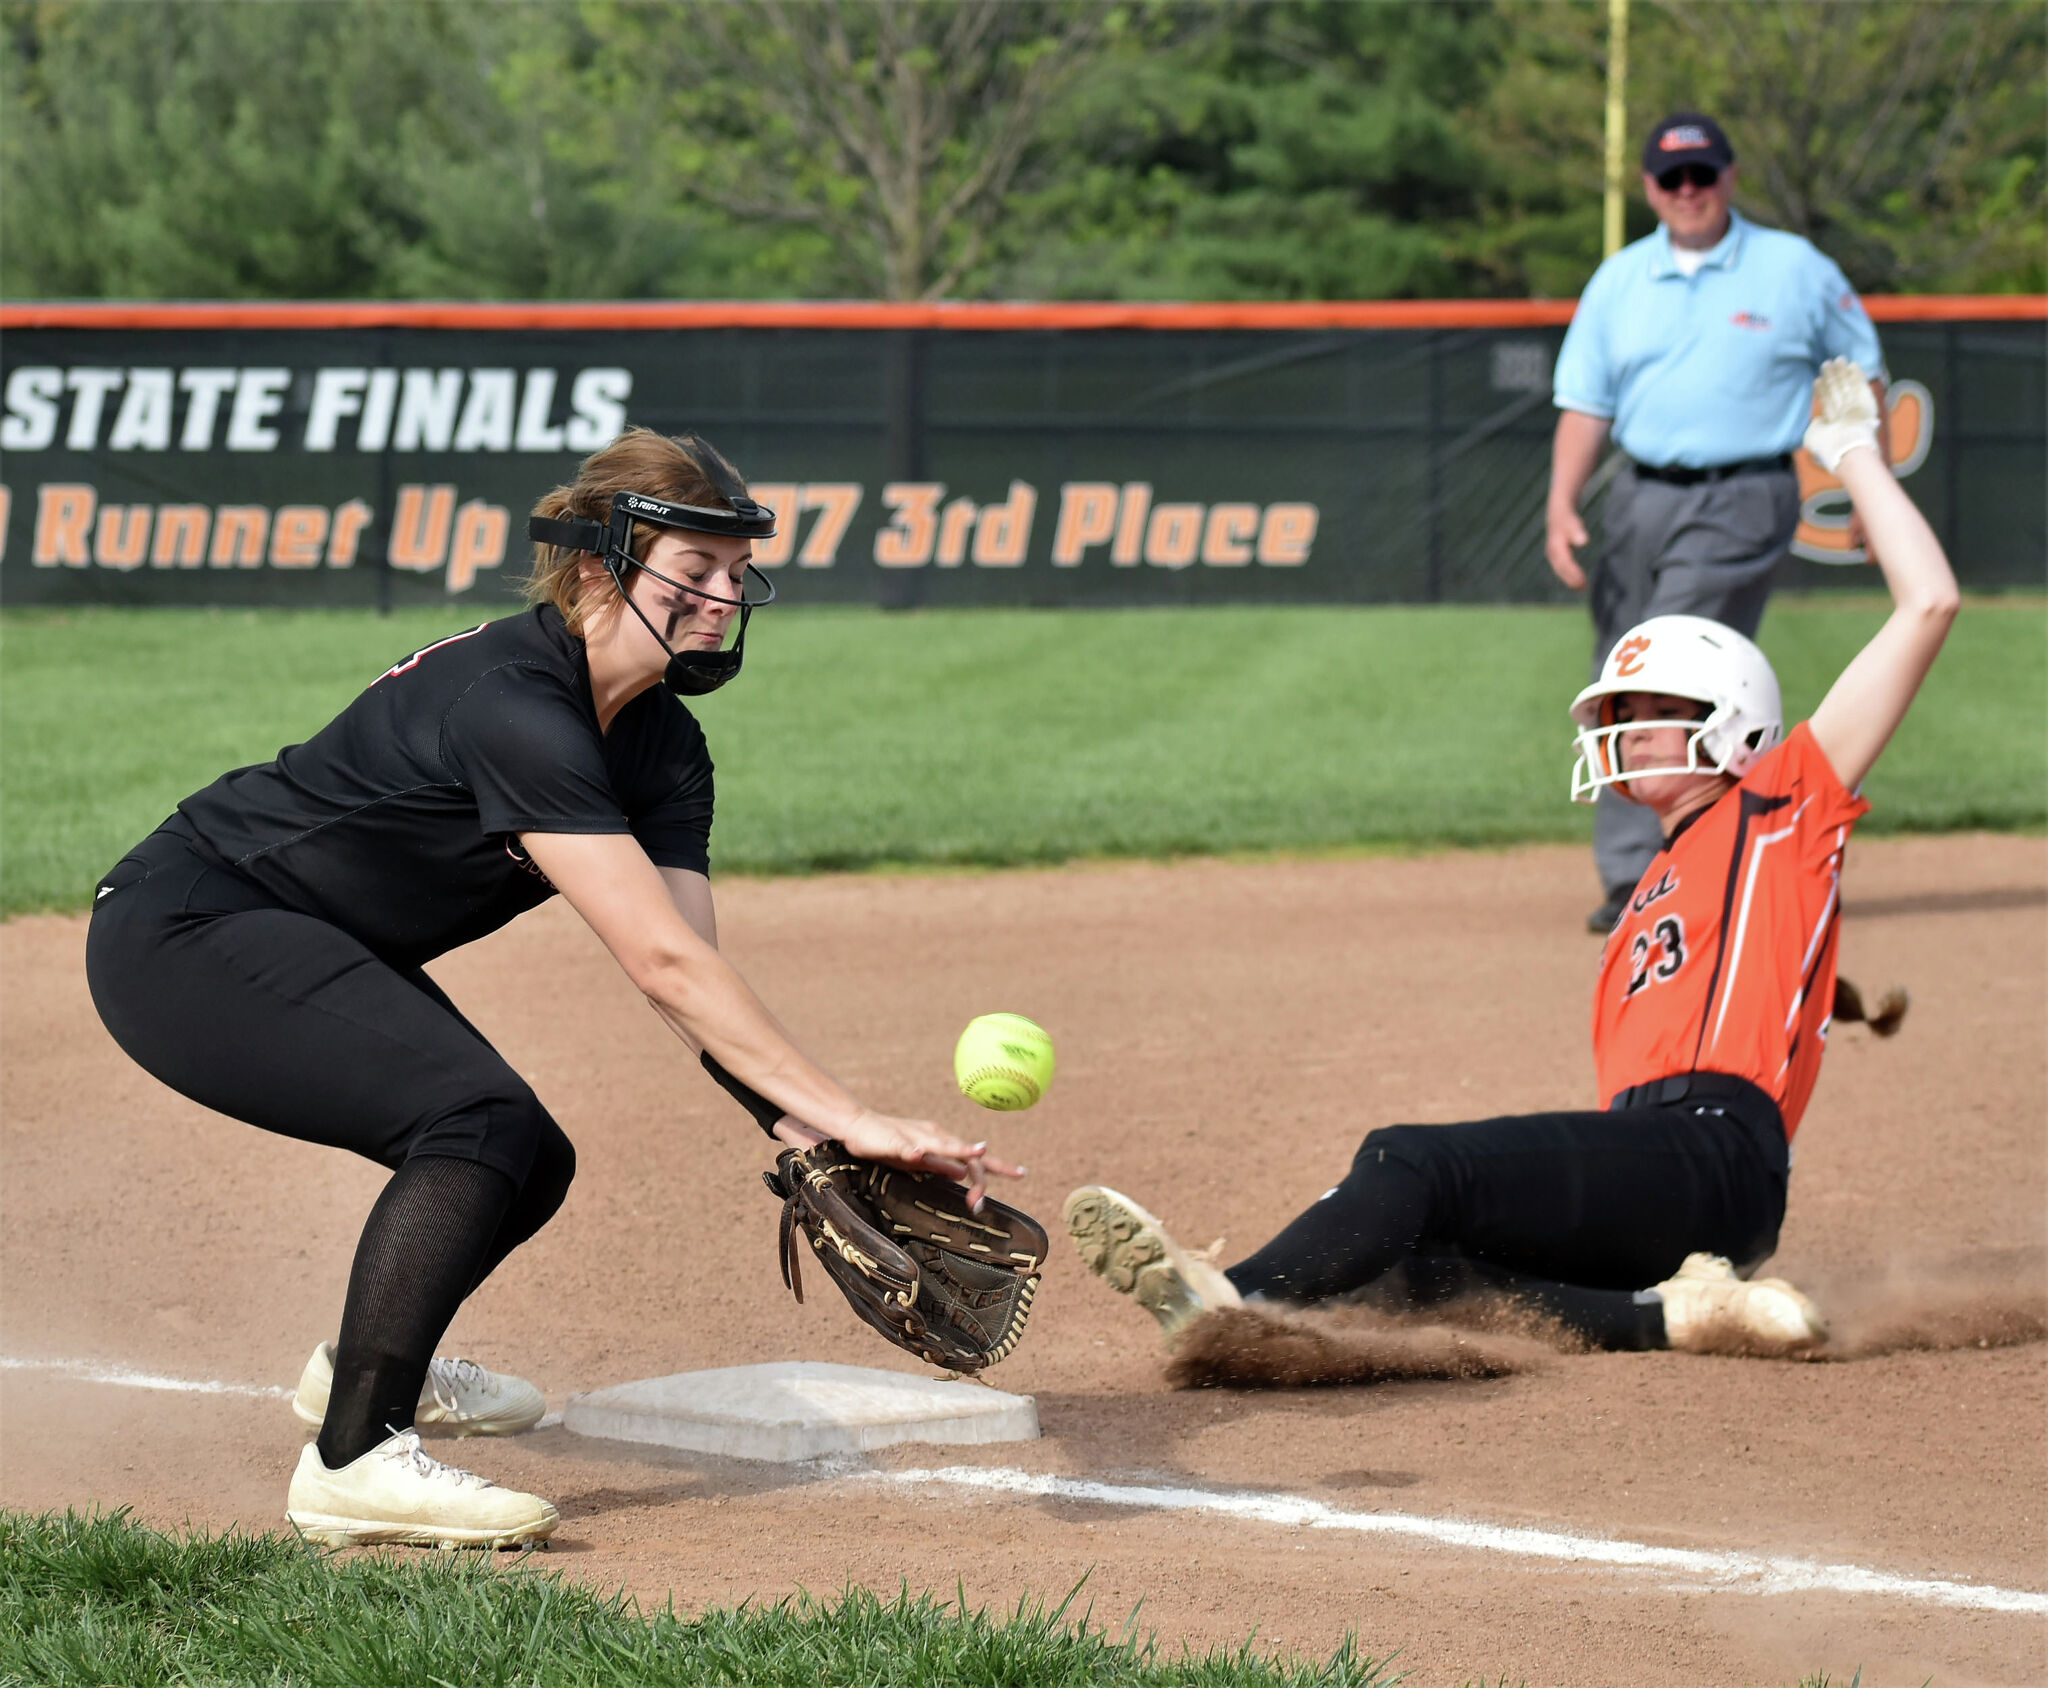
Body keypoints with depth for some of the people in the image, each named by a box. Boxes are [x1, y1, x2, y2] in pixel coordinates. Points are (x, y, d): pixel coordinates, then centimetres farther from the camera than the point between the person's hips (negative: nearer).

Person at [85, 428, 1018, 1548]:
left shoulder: (661, 745, 0)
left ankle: (370, 1362, 41)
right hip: (183, 934, -10)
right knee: (479, 1118, -25)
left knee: (525, 1163, 14)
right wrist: (849, 1118, -36)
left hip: (303, 952, 10)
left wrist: (801, 1135, -24)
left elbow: (684, 974, -7)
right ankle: (353, 1458, -23)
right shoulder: (514, 708, -30)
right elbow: (662, 963, -34)